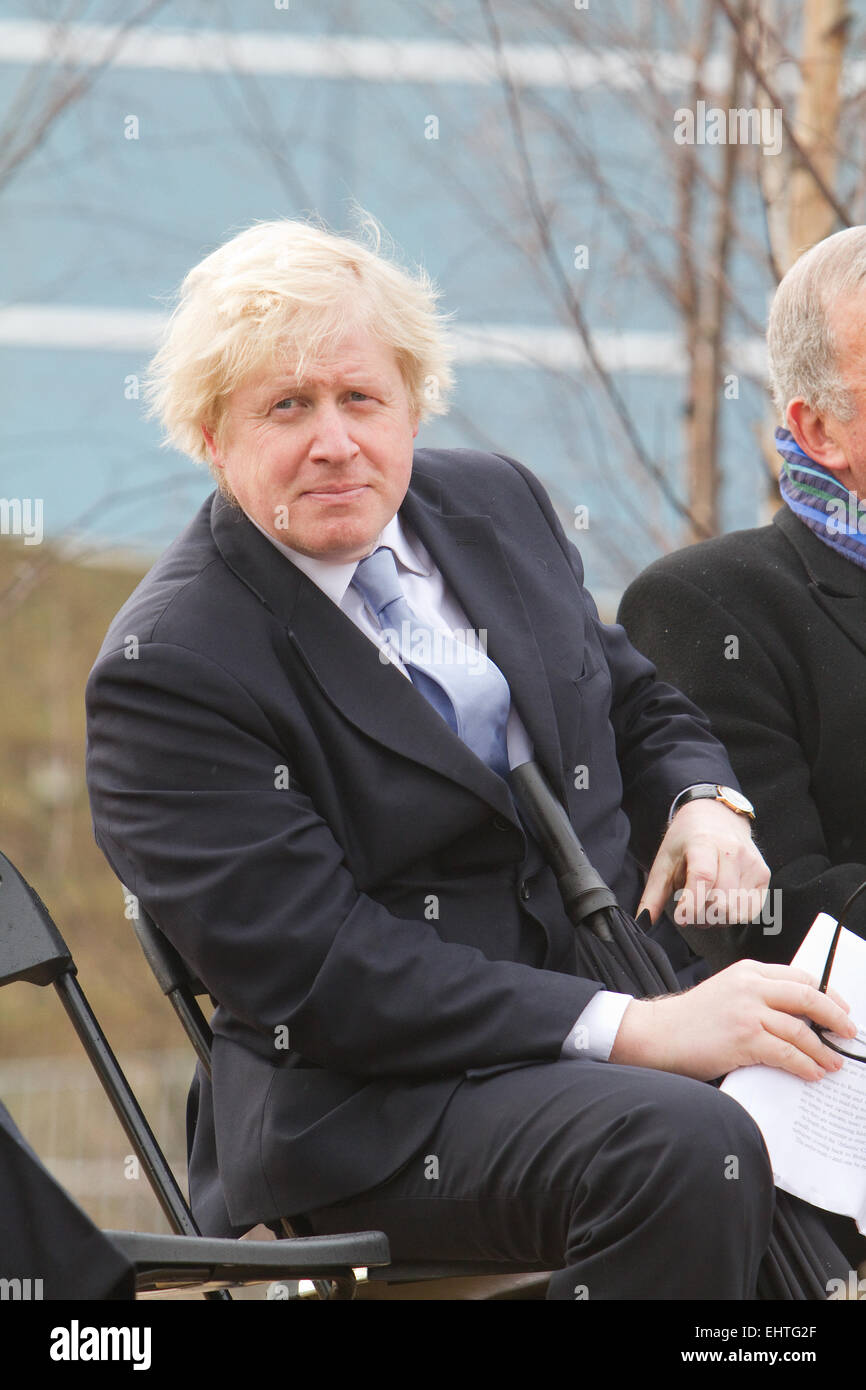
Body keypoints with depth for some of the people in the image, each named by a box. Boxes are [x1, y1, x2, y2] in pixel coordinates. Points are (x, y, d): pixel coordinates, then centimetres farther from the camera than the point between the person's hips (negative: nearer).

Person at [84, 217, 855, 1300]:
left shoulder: (497, 504, 12)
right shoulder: (164, 670, -10)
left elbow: (640, 704, 26)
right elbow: (316, 970, -18)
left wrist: (704, 802, 0)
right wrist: (634, 1033, -25)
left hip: (633, 998, 7)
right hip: (373, 1107, -7)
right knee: (685, 1150, -34)